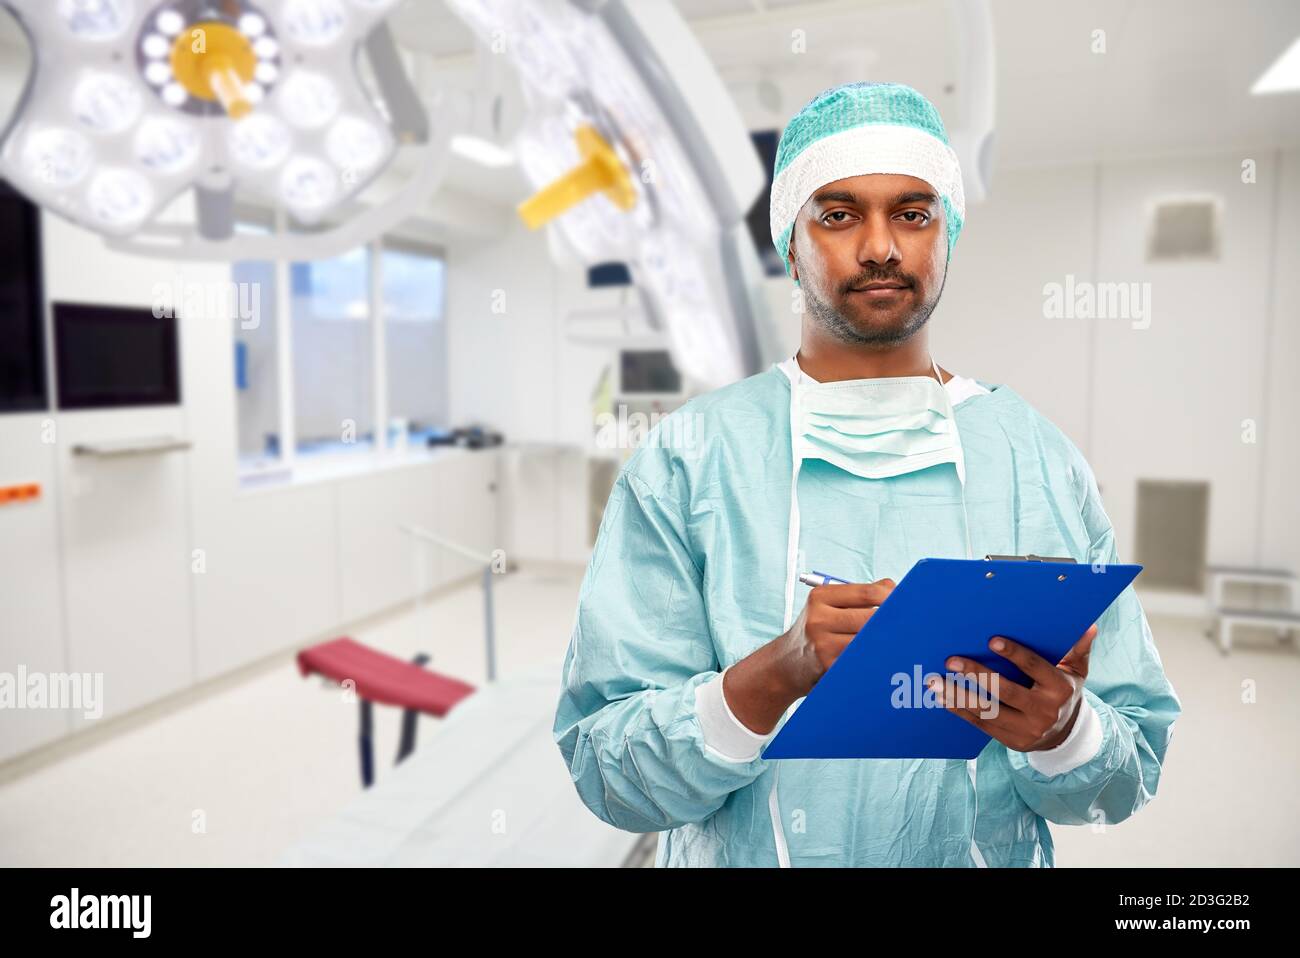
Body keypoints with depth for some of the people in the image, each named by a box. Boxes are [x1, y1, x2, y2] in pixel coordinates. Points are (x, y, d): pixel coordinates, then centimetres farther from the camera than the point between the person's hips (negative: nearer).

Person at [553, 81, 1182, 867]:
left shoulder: (1042, 461, -1)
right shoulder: (687, 460, -8)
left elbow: (1132, 778, 3)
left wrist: (1061, 729, -17)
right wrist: (775, 676, -24)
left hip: (995, 856, 3)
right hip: (744, 857, -2)